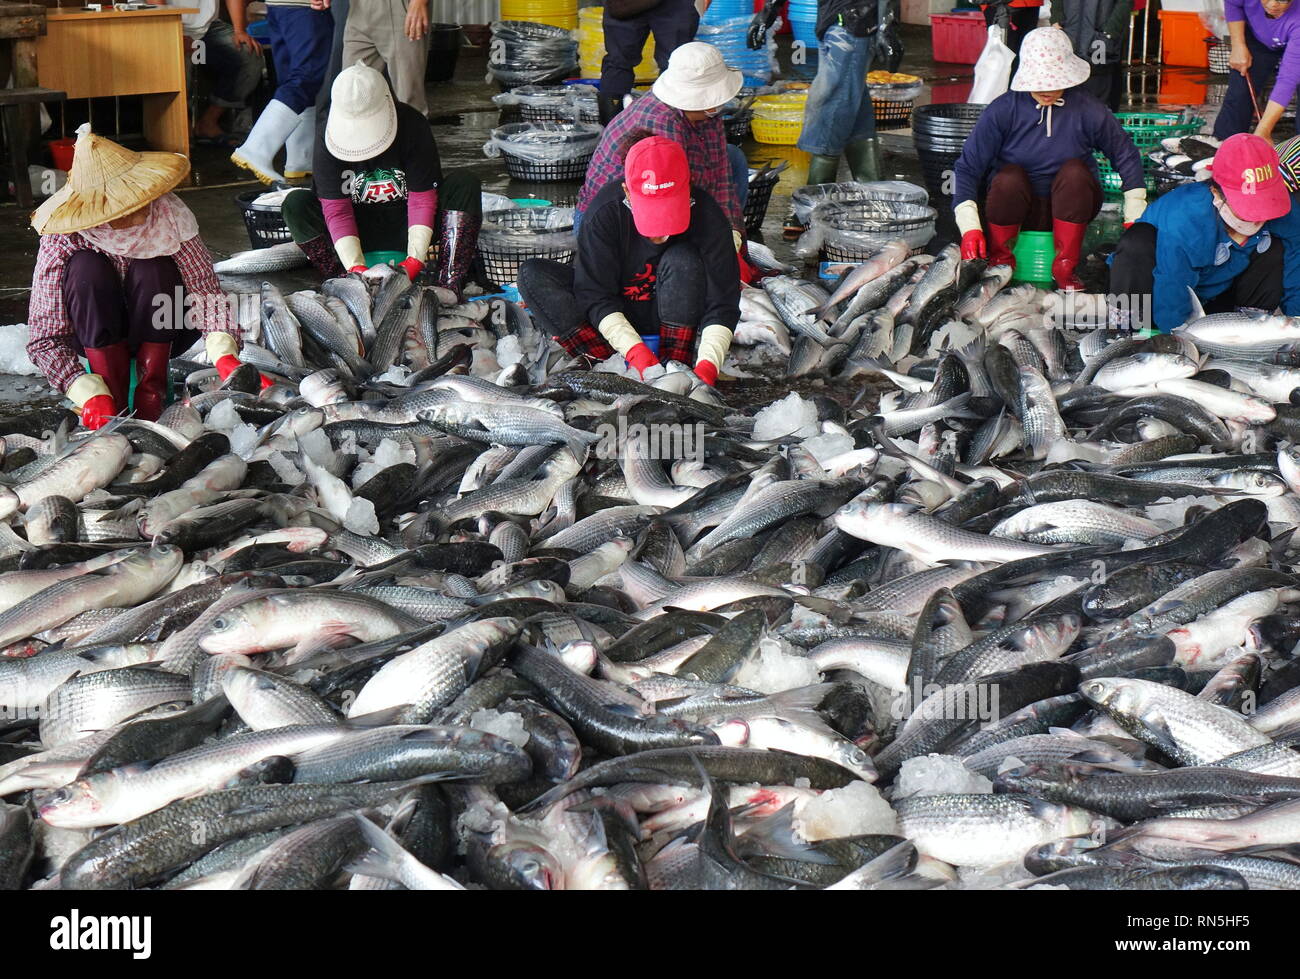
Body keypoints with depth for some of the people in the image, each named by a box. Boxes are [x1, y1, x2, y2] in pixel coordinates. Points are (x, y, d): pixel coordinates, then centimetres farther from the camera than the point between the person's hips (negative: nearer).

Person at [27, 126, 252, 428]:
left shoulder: (169, 214, -24)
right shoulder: (62, 241, -27)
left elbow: (206, 290, -29)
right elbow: (44, 338, -28)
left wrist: (224, 354, -48)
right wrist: (89, 394, -43)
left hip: (161, 334, 0)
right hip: (95, 335, 0)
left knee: (151, 269, -31)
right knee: (86, 268, -31)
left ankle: (151, 390, -18)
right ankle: (115, 394, -26)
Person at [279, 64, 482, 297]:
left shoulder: (412, 125, -18)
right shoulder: (331, 137, -17)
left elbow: (422, 199, -18)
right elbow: (336, 210, -20)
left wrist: (414, 262, -29)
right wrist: (356, 267, -33)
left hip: (405, 226, 0)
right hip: (358, 229, 0)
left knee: (465, 183, -25)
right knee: (295, 203, -23)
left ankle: (448, 285, -36)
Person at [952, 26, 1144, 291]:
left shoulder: (1087, 109, -11)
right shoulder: (1003, 110, -14)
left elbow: (1126, 155, 2)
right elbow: (967, 167, -14)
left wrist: (1134, 217, -2)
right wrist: (969, 227, -25)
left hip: (1070, 208, 1)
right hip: (1014, 209, -1)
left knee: (1074, 171, -30)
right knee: (1009, 177, -32)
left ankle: (1065, 267, -17)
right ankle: (1000, 263, -10)